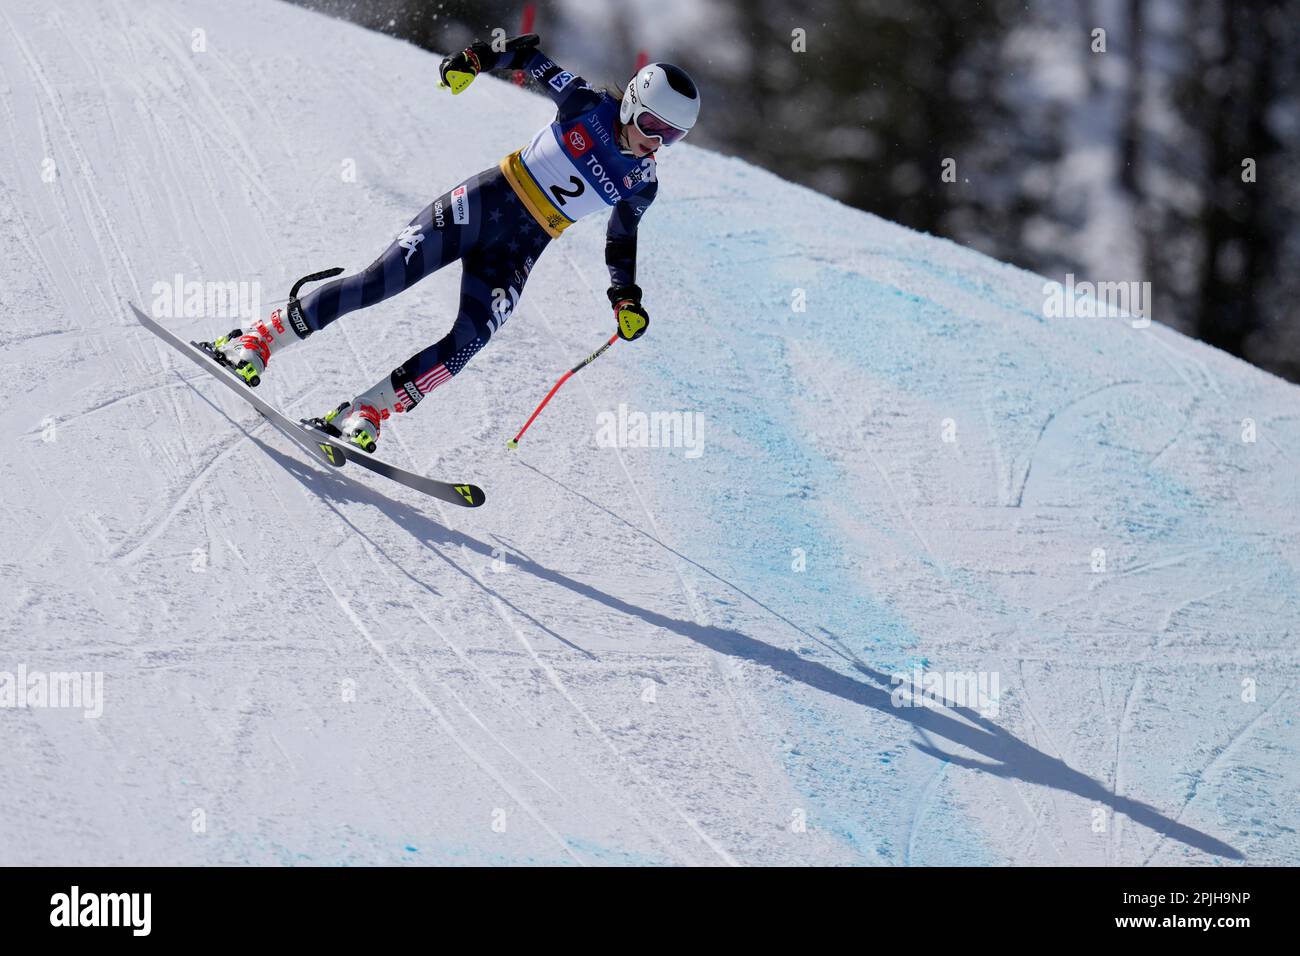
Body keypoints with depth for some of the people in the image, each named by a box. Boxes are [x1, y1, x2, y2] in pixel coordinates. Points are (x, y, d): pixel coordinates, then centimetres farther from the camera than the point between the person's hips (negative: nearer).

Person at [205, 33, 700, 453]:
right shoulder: (589, 105, -6)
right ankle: (257, 341, -5)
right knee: (385, 279, -14)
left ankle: (363, 414, -14)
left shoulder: (640, 183, 3)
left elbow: (621, 240, 17)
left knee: (470, 340, -19)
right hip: (484, 202, -3)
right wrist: (479, 57, -10)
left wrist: (626, 299, 4)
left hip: (516, 253, 3)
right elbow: (531, 55, 4)